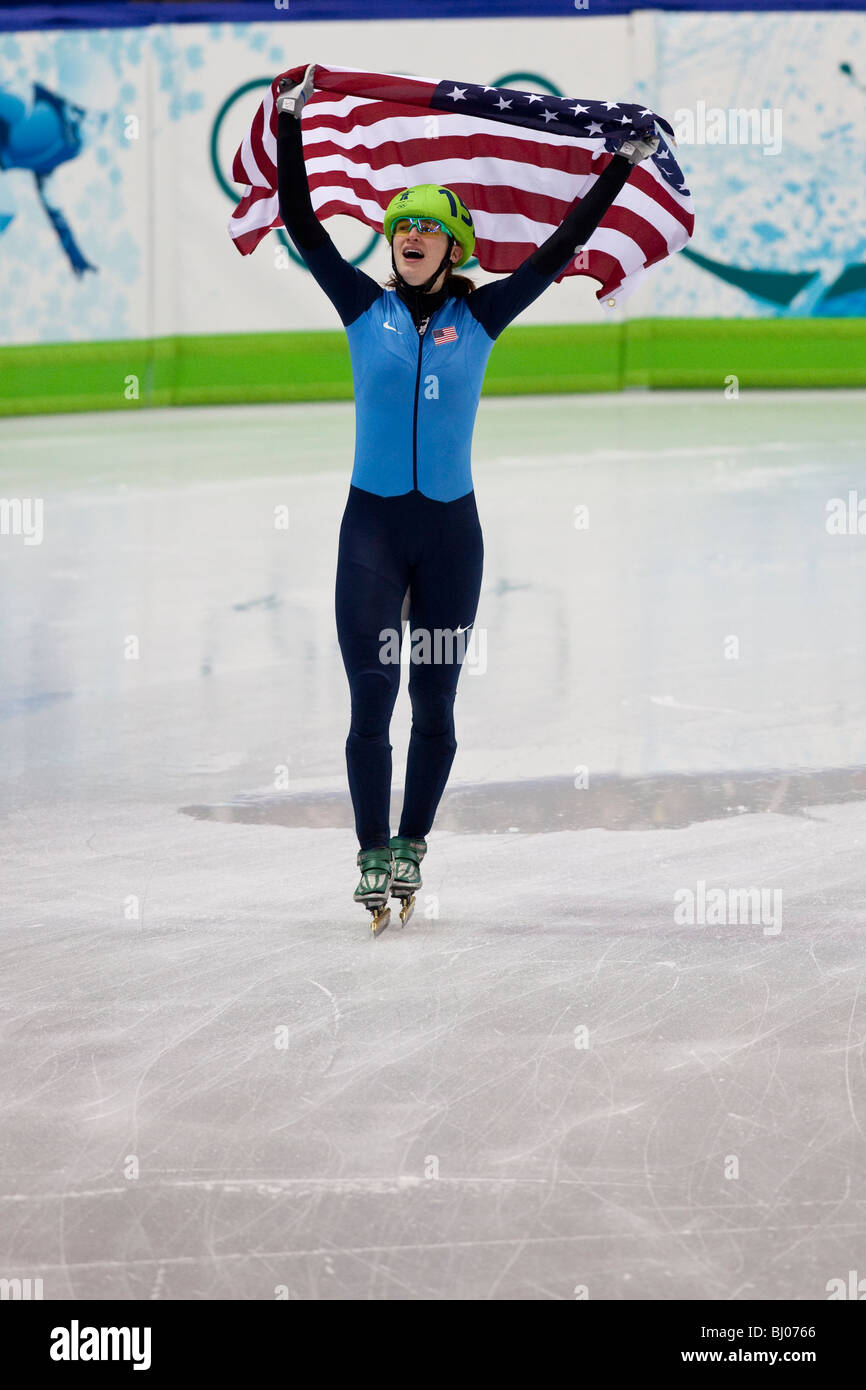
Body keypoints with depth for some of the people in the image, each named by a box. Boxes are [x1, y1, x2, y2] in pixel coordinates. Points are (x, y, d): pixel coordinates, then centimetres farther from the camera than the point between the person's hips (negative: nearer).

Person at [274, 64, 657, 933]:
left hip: (451, 528, 1)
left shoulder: (480, 318, 3)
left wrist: (622, 168, 3)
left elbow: (558, 251, 4)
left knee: (434, 704, 6)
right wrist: (289, 126, -5)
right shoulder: (364, 308, 3)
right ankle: (373, 853, 0)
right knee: (371, 697, -7)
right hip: (372, 526, -1)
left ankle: (409, 846, 18)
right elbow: (301, 226, 0)